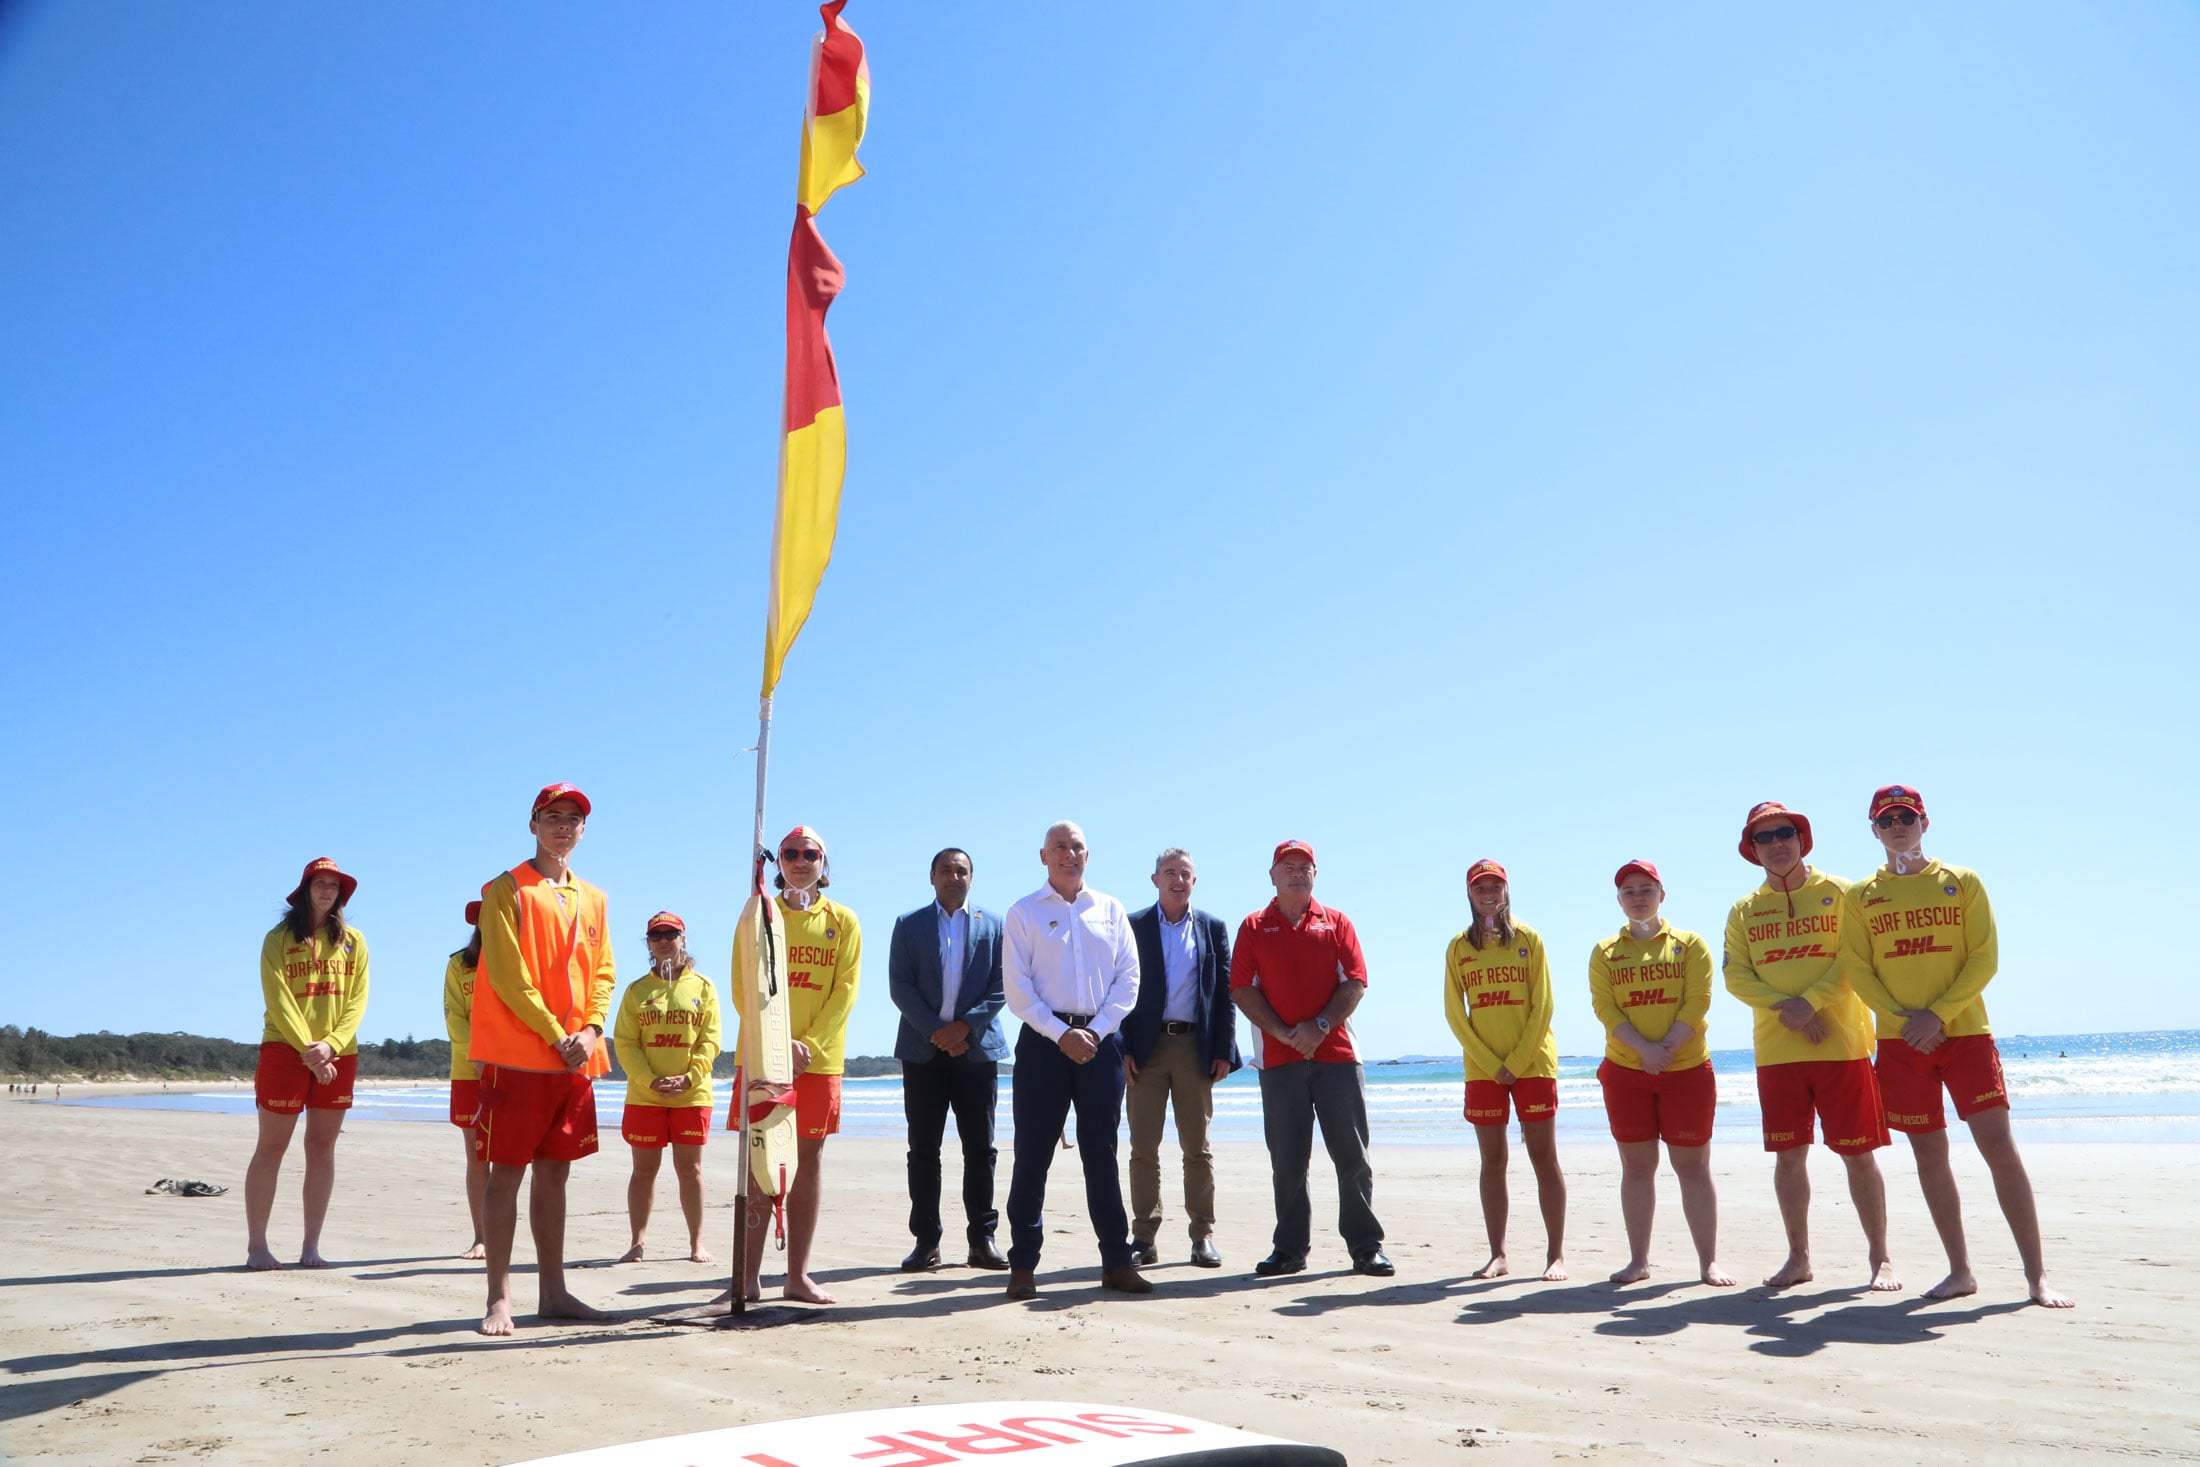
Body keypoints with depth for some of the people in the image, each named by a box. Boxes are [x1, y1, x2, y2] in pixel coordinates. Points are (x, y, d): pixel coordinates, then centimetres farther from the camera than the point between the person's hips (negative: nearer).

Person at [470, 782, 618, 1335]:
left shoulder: (593, 899, 16)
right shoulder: (508, 890, -2)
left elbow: (603, 972, 13)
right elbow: (507, 974, -10)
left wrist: (591, 1030, -4)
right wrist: (556, 1035, -13)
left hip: (577, 1059, 6)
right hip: (519, 1055, -5)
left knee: (555, 1171, 10)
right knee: (507, 1172, -2)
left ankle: (553, 1291, 17)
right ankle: (499, 1298, 4)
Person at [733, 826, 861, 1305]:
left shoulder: (842, 921, 6)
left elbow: (845, 991, -1)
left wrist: (810, 1043, -14)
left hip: (820, 1057, 1)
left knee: (809, 1158, 4)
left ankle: (798, 1275, 11)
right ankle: (750, 1275, 5)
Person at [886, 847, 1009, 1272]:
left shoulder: (993, 926, 9)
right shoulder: (909, 924, 8)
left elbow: (1001, 987, 2)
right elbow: (899, 985, 0)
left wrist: (965, 1025, -11)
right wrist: (935, 1030, -11)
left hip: (977, 1048, 0)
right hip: (923, 1050, 0)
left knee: (980, 1148, 2)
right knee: (923, 1149, 2)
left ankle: (982, 1238, 9)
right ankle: (926, 1241, 8)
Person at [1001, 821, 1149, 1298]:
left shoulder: (1111, 910, 11)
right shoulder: (1024, 912, 4)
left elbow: (1128, 977, 5)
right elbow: (1016, 986, -3)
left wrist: (1095, 1030, -7)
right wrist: (1061, 1033, -11)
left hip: (1100, 1039, 2)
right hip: (1043, 1040, -2)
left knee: (1101, 1152, 6)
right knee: (1033, 1154, -1)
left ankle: (1117, 1261, 12)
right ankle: (1023, 1264, 8)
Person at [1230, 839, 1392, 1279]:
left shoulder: (1336, 923, 11)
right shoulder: (1254, 927, 9)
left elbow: (1356, 982, 2)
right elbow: (1241, 989, 2)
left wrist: (1320, 1026, -12)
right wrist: (1283, 1033, -9)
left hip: (1336, 1054, 0)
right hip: (1279, 1058, 0)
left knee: (1352, 1154, 0)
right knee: (1287, 1159, 3)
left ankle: (1367, 1246, 9)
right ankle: (1290, 1247, 12)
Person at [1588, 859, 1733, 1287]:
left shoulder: (1690, 944, 4)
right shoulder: (1605, 952, 7)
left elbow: (1698, 1002, -7)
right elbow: (1605, 1008, -5)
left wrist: (1666, 1047, -19)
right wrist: (1644, 1048, -19)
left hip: (1687, 1069, -1)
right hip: (1625, 1071, 1)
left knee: (1693, 1166, 2)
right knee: (1636, 1166, 6)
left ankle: (1709, 1262, 10)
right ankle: (1638, 1260, 13)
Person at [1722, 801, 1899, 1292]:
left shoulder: (1838, 892, 3)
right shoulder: (1745, 911, 11)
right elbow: (1736, 976, 2)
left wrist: (1810, 1002, -17)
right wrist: (1785, 1007, -13)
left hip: (1842, 1045, -3)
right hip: (1775, 1050, 3)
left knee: (1858, 1153, 1)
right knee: (1789, 1154, 6)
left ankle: (1879, 1256, 13)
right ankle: (1798, 1257, 16)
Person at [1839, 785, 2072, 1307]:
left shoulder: (1961, 882, 4)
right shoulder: (1861, 897, 6)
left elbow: (1985, 959, -2)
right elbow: (1856, 969, 2)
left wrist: (1939, 1014, -13)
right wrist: (1903, 1021, -11)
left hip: (1965, 1030, -1)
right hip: (1902, 1042, 1)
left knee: (1999, 1145, -7)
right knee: (1929, 1153, 4)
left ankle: (2037, 1275, 0)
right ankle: (1960, 1271, 14)